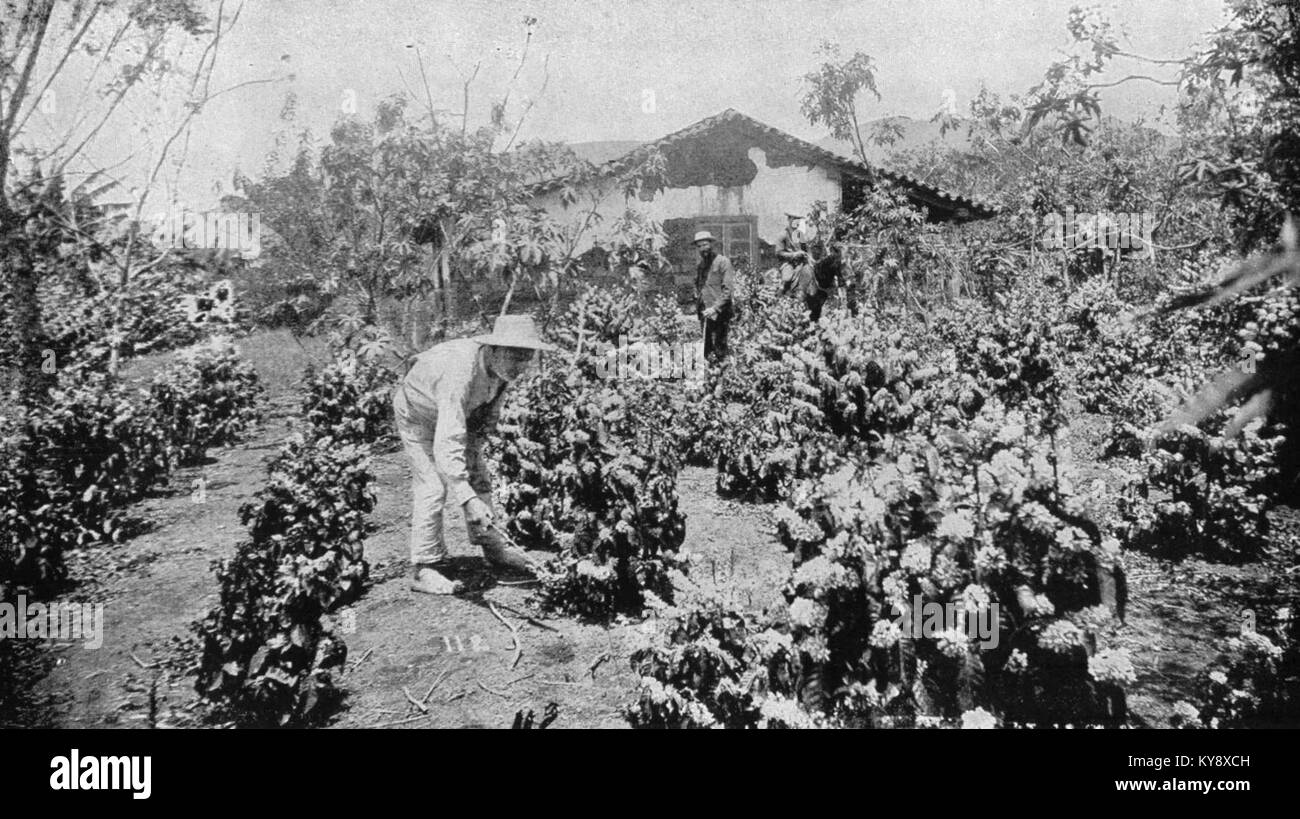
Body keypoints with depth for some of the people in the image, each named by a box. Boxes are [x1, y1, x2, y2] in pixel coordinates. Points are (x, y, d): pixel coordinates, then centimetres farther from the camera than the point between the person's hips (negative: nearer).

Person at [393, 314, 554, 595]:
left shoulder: (503, 366, -22)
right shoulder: (460, 372, -46)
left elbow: (490, 410, 1)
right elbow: (445, 444, -52)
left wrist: (475, 448, 4)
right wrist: (467, 500, -58)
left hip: (460, 412, 7)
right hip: (418, 412, -7)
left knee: (478, 478, 9)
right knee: (433, 486, -16)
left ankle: (492, 547, 23)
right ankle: (423, 570, -9)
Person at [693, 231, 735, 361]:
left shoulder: (722, 262, -5)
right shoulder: (701, 265, 16)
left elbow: (728, 289, -12)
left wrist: (715, 308, -19)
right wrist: (698, 306, 10)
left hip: (719, 314, -7)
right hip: (704, 314, 7)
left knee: (719, 349, -6)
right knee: (707, 350, 9)